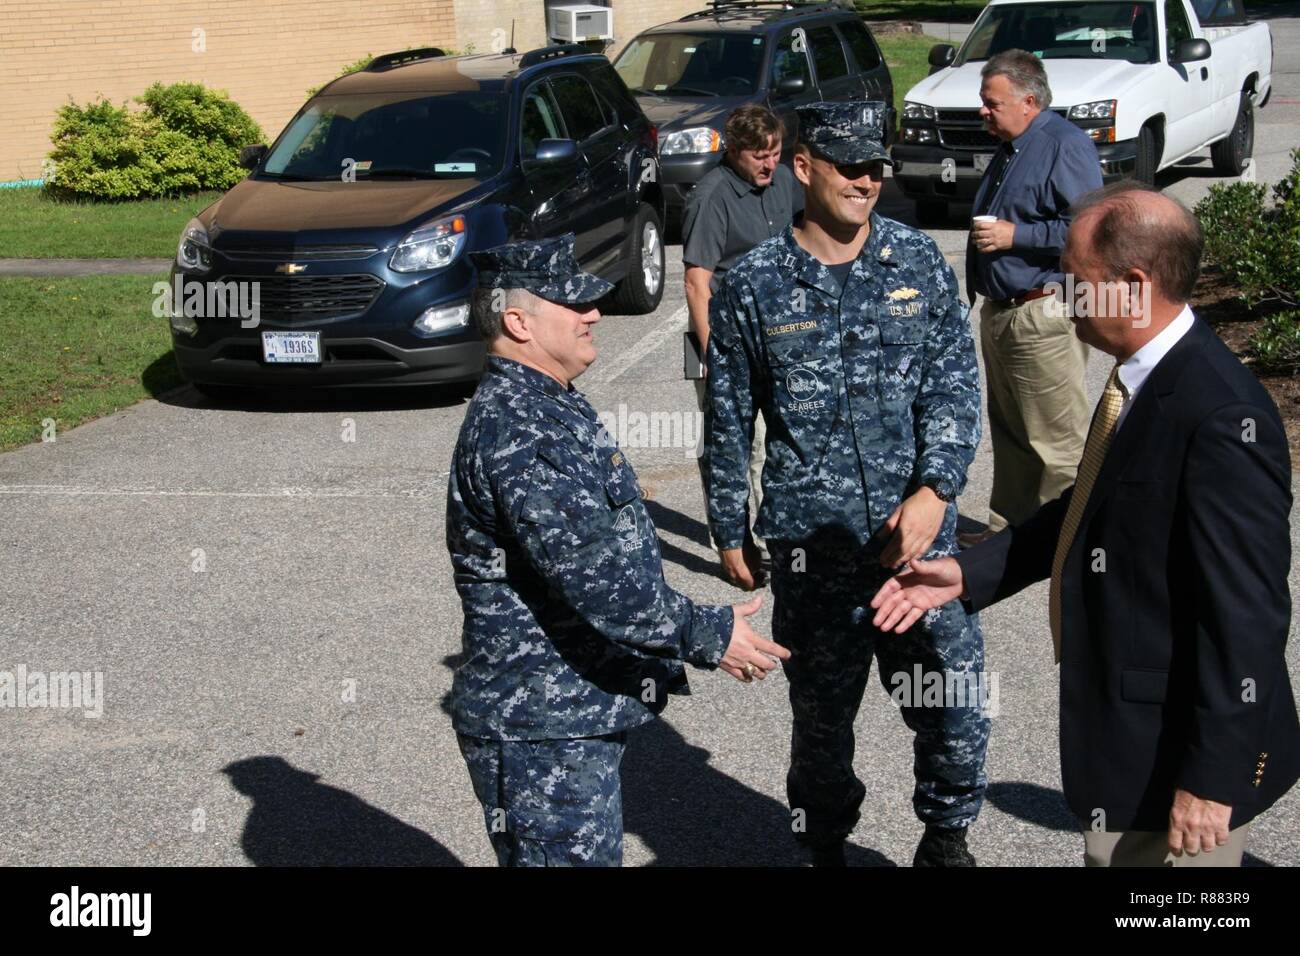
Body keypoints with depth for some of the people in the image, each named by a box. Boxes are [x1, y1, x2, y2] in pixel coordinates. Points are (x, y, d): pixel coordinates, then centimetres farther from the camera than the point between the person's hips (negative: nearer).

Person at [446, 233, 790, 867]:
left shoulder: (545, 406, 12)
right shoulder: (513, 429, -23)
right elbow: (592, 573, -28)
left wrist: (657, 662, 23)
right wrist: (707, 637, -19)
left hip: (581, 712, 11)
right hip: (540, 727, -11)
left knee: (596, 850, 21)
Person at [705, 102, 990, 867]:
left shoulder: (920, 262, 3)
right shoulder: (753, 287, -2)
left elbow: (956, 385, -1)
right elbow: (729, 423, 6)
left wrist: (935, 490, -14)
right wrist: (730, 532, 10)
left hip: (920, 532, 1)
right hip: (812, 545, -1)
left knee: (958, 702, 3)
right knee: (822, 714, 12)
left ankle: (946, 838, 29)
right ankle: (826, 845, 35)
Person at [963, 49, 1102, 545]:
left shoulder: (1066, 146, -14)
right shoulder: (1008, 149, 16)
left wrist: (1014, 235, -20)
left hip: (1044, 316, -10)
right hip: (999, 312, 10)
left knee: (1058, 437, -4)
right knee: (1008, 430, 18)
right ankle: (1009, 525, 28)